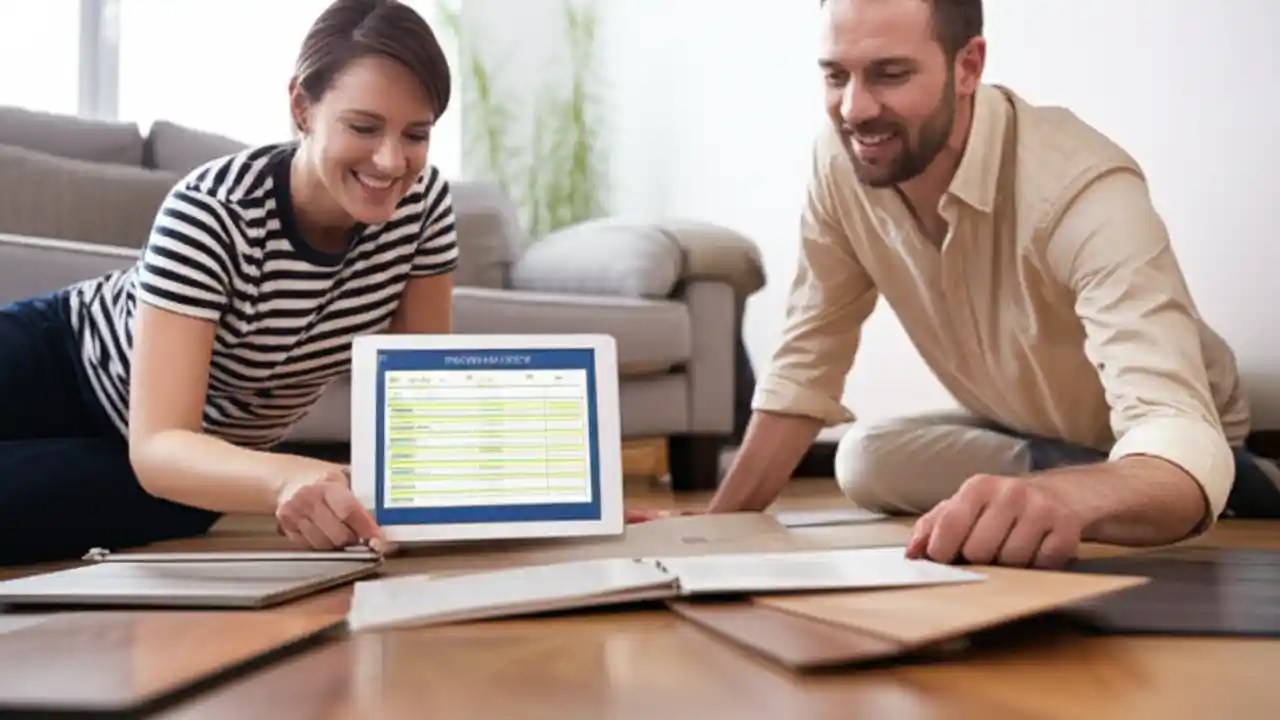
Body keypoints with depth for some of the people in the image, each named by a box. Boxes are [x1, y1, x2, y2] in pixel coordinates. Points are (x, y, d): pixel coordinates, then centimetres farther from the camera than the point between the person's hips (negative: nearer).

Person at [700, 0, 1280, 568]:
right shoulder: (842, 161, -19)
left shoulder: (1081, 188, -36)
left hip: (1171, 450, -6)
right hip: (1026, 430, 6)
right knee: (865, 461, -20)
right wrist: (720, 524, -19)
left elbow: (1180, 441, -46)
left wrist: (1054, 498, -68)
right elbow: (805, 367, -10)